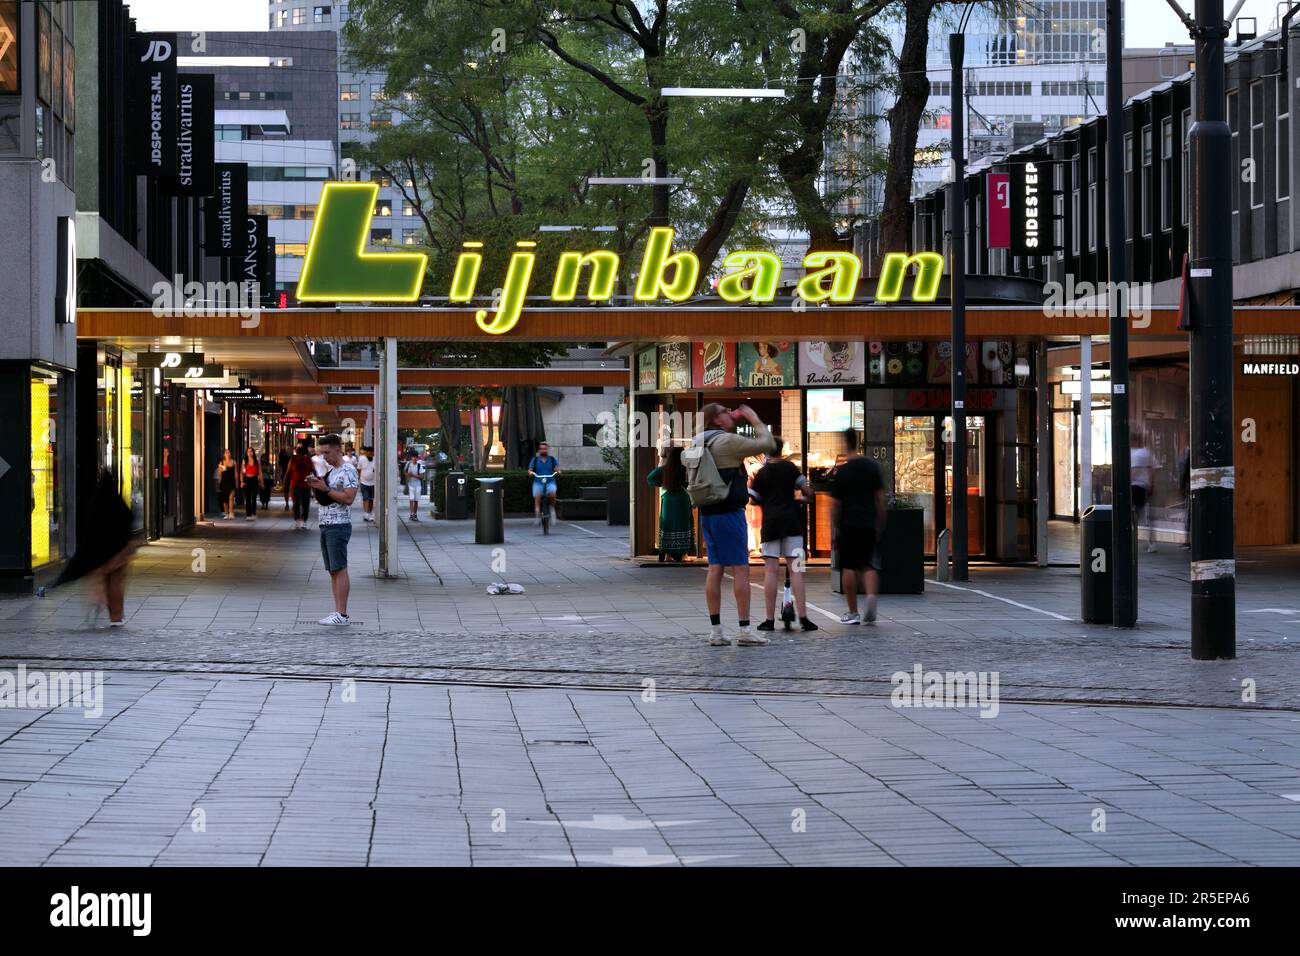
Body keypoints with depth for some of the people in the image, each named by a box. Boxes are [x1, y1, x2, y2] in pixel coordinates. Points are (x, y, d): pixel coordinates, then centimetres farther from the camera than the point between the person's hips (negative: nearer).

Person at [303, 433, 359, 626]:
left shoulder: (348, 471, -9)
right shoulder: (330, 471, 19)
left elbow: (348, 498, -18)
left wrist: (325, 489, -18)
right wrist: (314, 487, 5)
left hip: (339, 526, -9)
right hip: (325, 525, 9)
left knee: (339, 569, -11)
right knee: (333, 571, 6)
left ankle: (342, 614, -14)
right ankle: (337, 612, 7)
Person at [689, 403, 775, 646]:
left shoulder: (698, 442, 11)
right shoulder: (727, 441, -13)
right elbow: (765, 444, -11)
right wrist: (755, 420, 4)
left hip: (707, 513, 8)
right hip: (729, 512, -8)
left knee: (715, 569, 8)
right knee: (740, 569, -4)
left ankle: (715, 630, 6)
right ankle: (744, 630, -6)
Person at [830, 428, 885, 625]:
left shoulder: (842, 471, -6)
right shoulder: (872, 466, 5)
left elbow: (835, 503, -4)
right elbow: (880, 497, 7)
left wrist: (835, 526, 6)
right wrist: (879, 523, 15)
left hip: (848, 523, -4)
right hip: (869, 523, 4)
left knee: (848, 567, 2)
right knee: (868, 565, 13)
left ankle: (853, 612, 4)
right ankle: (871, 595, -14)